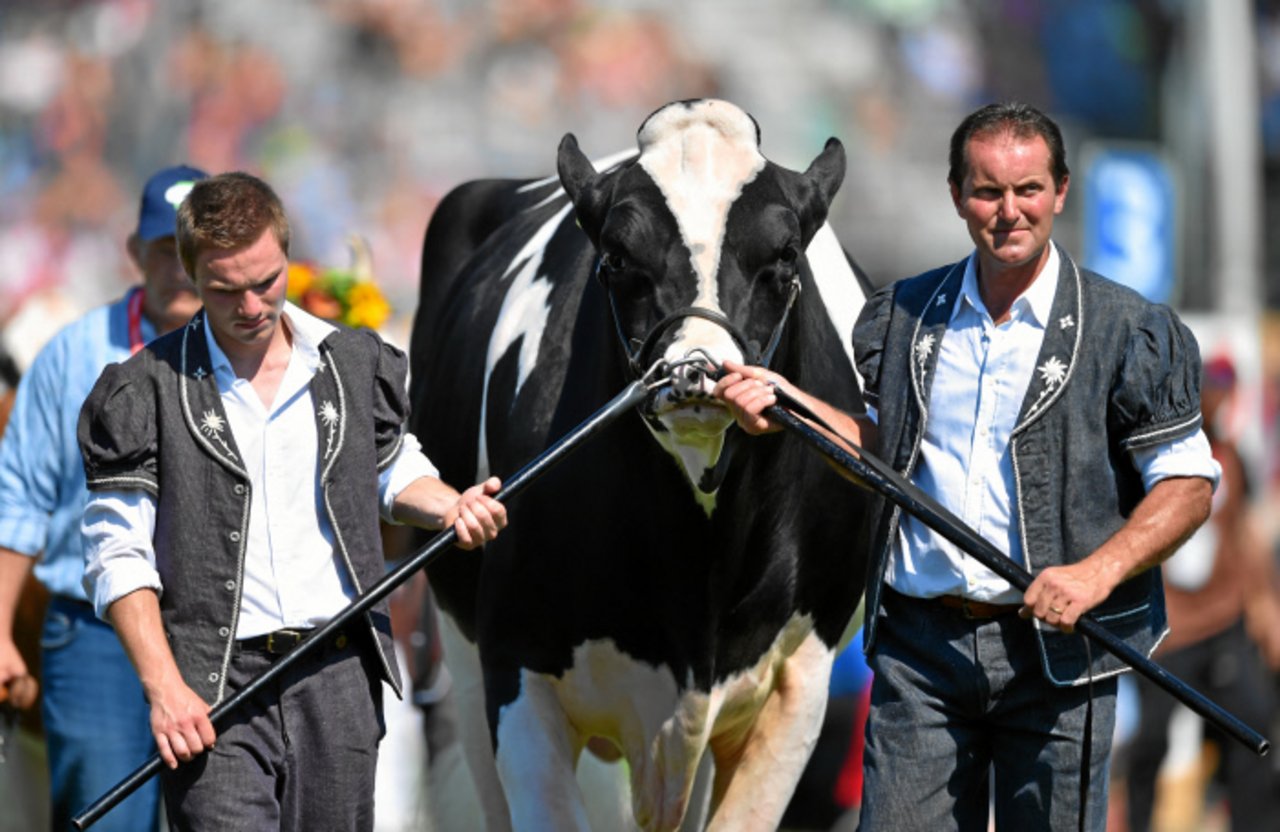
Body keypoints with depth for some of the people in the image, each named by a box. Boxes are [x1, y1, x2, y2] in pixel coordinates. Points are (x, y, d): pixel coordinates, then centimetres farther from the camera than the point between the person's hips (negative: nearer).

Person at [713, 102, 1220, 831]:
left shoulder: (1126, 329, -2)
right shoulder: (907, 315, 10)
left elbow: (1188, 485, -2)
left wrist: (1096, 574, -16)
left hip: (1053, 648, -3)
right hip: (919, 645, 3)